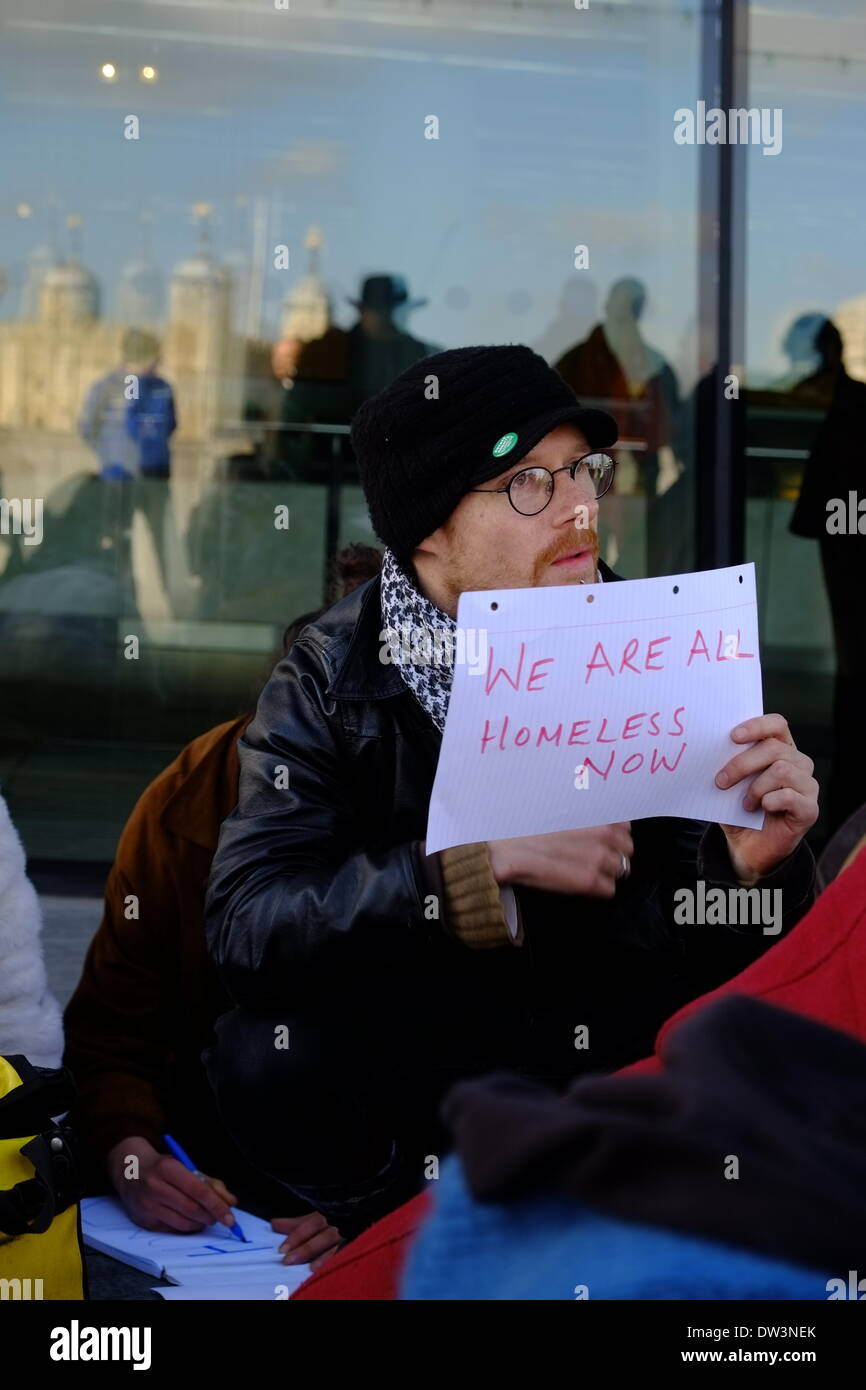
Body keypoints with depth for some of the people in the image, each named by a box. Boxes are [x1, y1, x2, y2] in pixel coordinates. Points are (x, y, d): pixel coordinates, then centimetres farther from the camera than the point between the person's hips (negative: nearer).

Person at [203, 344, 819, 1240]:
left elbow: (720, 940, -3)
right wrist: (492, 861, -31)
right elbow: (244, 923, -23)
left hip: (640, 1033, 2)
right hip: (423, 1050, -1)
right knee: (266, 1059, -29)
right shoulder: (332, 677, -10)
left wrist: (751, 862, -27)